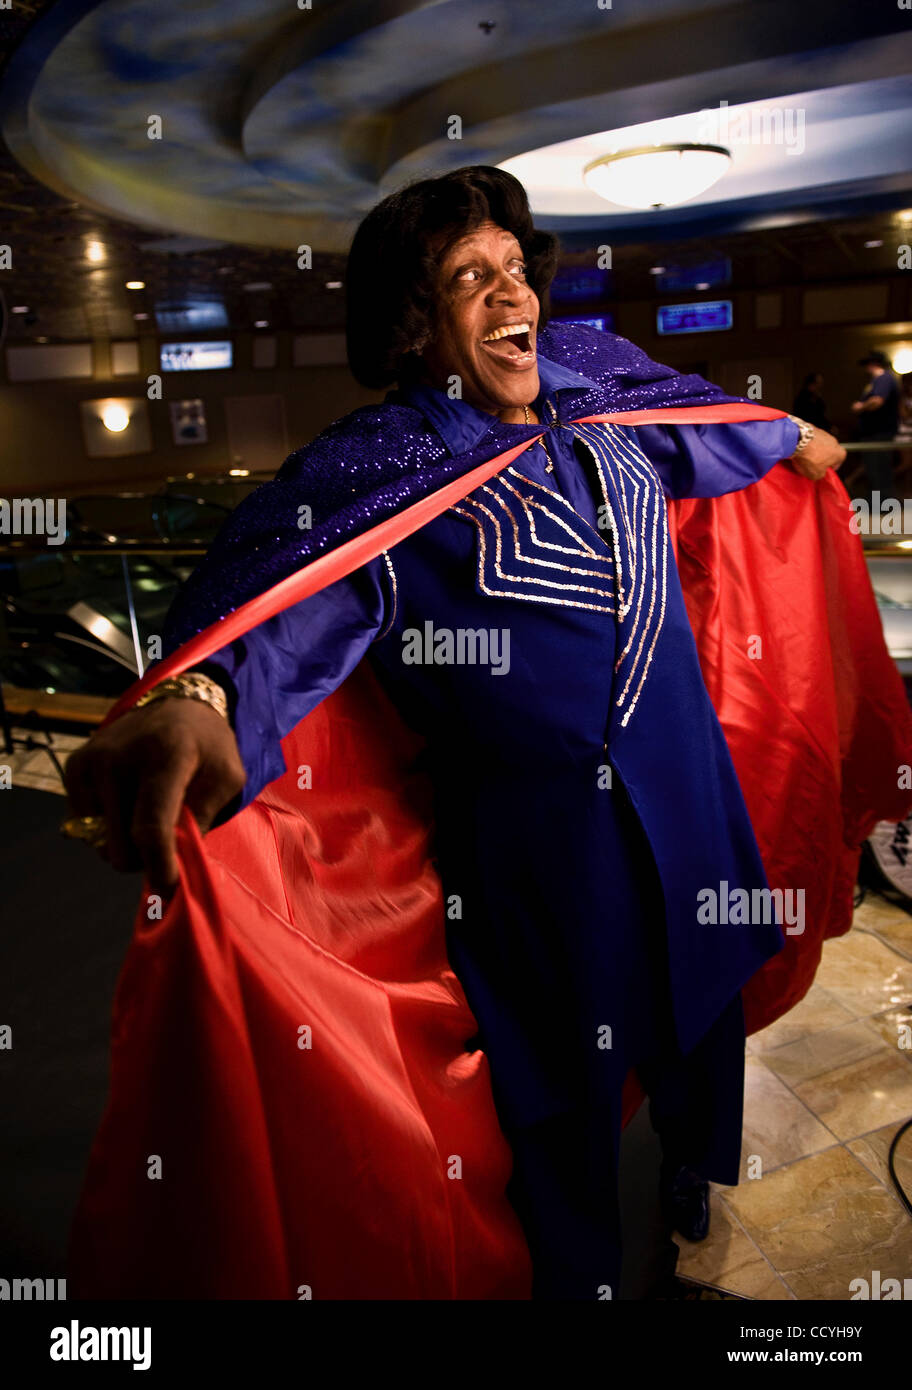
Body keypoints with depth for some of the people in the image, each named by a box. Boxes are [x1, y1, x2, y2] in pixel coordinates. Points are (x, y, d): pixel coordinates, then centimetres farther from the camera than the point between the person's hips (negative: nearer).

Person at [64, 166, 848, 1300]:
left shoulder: (598, 386, 3)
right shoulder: (379, 469, -16)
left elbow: (694, 429, 23)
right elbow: (284, 584, -34)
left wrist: (794, 437, 41)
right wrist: (194, 697, -56)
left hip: (686, 792, 7)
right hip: (538, 843, -6)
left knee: (706, 1016, 28)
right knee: (568, 1090, 13)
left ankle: (696, 1192, 62)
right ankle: (579, 1274, 47)